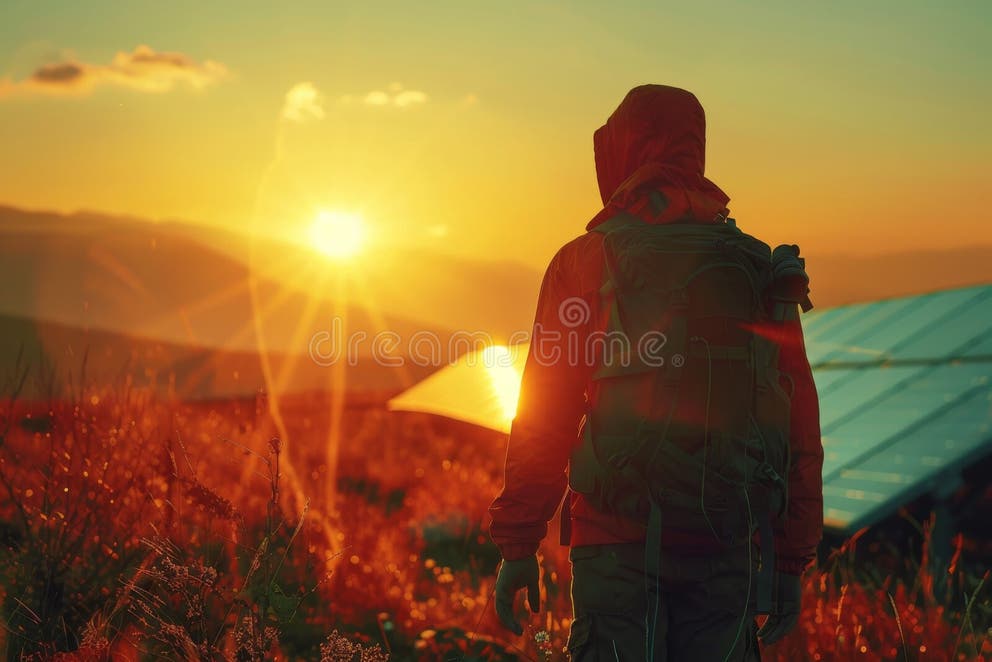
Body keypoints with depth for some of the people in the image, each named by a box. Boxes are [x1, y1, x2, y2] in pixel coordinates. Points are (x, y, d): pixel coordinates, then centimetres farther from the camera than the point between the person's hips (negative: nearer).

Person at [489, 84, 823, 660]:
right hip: (727, 548, 3)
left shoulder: (584, 261, -1)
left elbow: (543, 419, -3)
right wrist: (791, 562, 12)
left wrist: (518, 546, 4)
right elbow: (799, 425, 6)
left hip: (618, 542, -3)